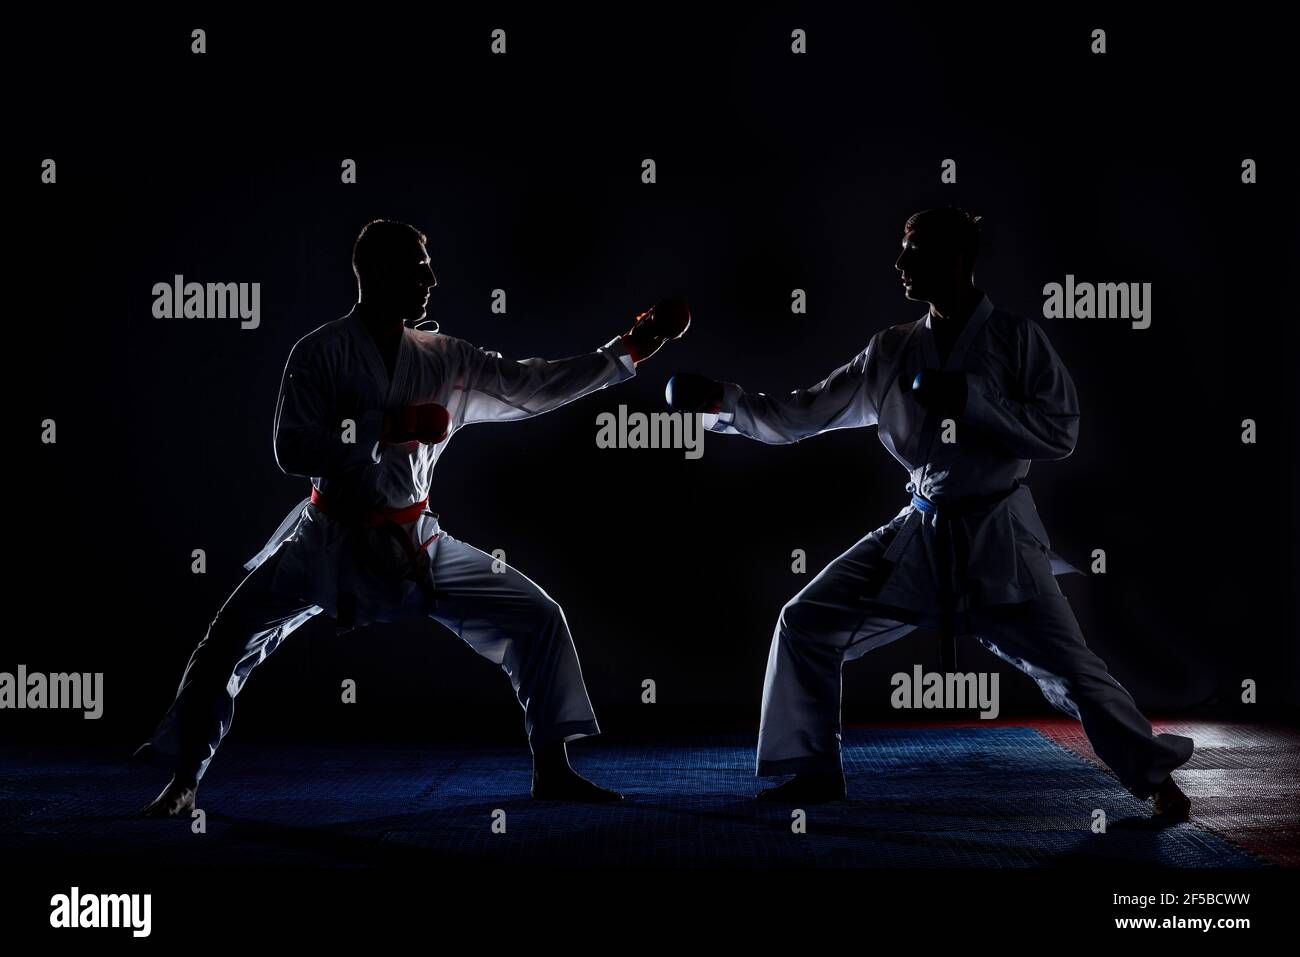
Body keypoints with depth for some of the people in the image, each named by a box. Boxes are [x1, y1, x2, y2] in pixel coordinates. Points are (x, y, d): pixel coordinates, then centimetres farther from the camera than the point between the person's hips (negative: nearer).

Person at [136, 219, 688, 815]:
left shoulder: (445, 359, 1)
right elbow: (293, 451, -19)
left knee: (537, 619, -1)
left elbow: (534, 386, 4)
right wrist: (392, 427, -23)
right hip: (332, 543, -4)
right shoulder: (321, 353, -12)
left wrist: (626, 352, 0)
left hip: (415, 546, 4)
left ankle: (551, 771, 11)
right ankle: (184, 782, 10)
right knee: (231, 644, -10)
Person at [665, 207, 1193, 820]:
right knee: (806, 624, -1)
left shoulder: (1014, 338, -8)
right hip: (918, 535, 5)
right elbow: (803, 414, 5)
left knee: (1068, 670, -6)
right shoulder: (892, 350, 4)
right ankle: (816, 770, 14)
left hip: (996, 537, -4)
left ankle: (1155, 776, 17)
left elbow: (1061, 433, -14)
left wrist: (968, 399, -22)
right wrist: (721, 401, -4)